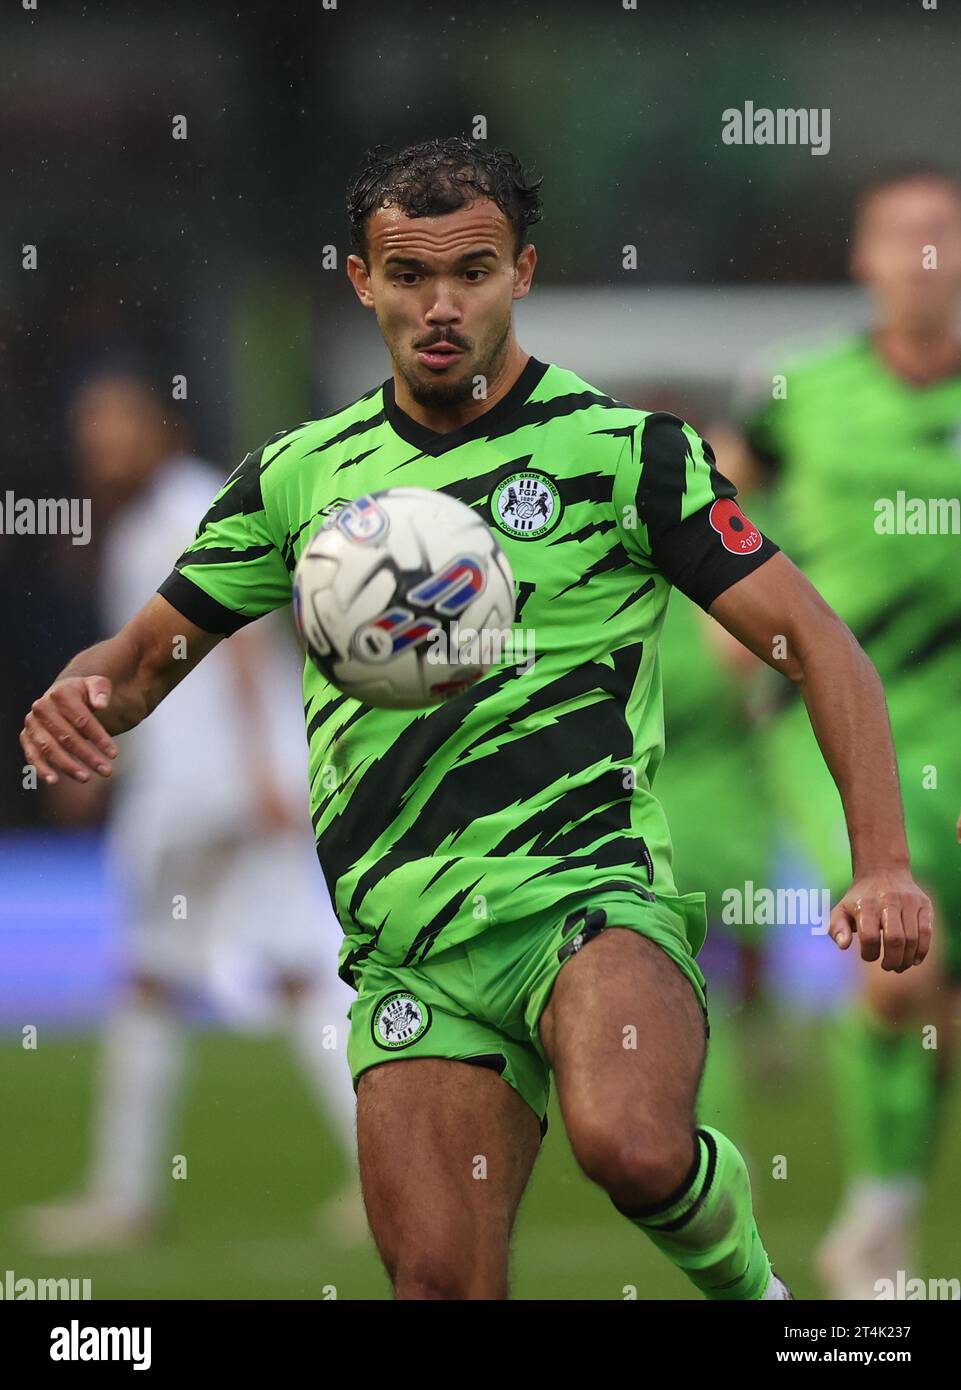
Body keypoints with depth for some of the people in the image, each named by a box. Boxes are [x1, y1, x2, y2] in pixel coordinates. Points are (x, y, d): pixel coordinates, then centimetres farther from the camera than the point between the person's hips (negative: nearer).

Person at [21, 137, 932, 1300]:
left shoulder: (625, 450, 2)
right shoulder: (304, 474, 13)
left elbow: (817, 644, 0)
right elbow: (151, 649, 22)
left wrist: (883, 863, -12)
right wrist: (83, 696, -4)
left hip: (588, 887, -4)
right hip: (409, 937, 4)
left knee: (629, 1146, -33)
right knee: (438, 1284, -7)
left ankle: (744, 1278, 0)